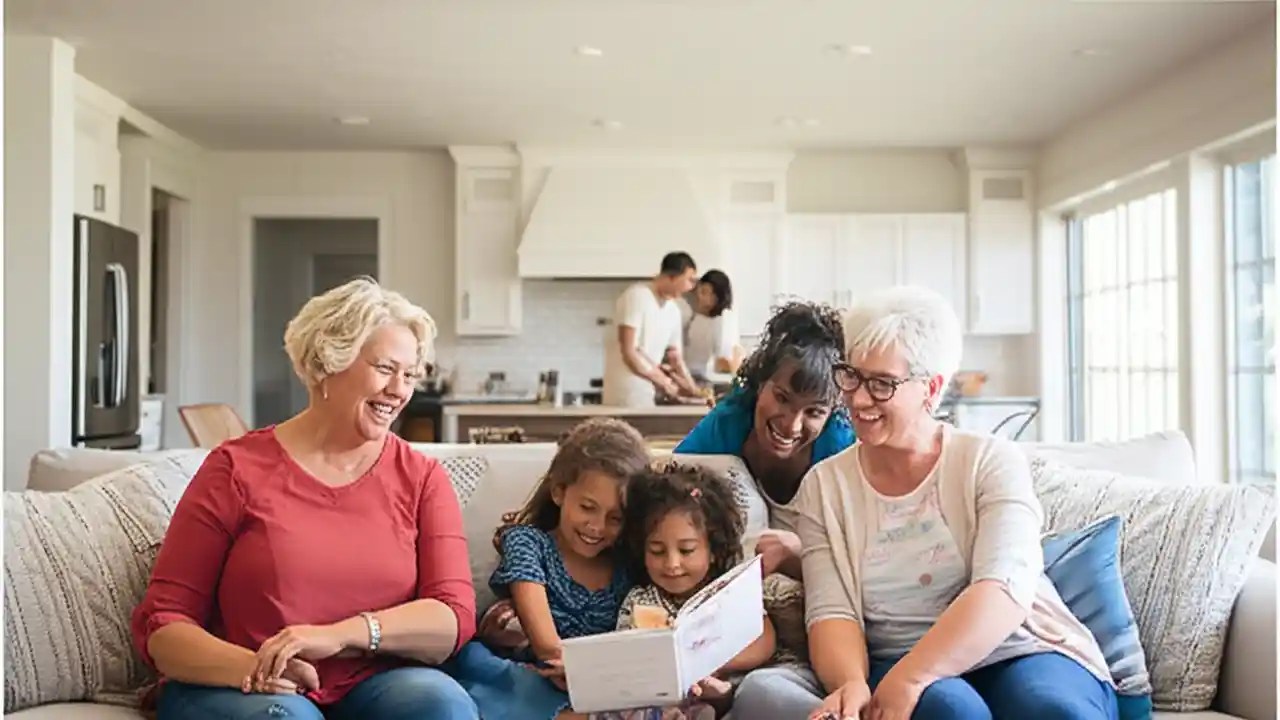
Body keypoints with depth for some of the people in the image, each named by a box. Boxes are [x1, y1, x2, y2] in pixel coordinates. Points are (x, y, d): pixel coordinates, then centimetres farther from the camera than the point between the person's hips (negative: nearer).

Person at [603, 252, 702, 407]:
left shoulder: (673, 311, 9)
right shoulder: (637, 296, -14)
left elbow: (676, 358, 15)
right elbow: (629, 352, -19)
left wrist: (693, 390, 2)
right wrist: (663, 381, -13)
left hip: (648, 394, 7)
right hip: (625, 394, -7)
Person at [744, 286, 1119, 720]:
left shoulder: (992, 462, -1)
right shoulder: (824, 486, 5)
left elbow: (1004, 590, -16)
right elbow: (832, 612, -4)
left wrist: (905, 680, -27)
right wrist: (851, 684, -27)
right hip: (896, 672, 0)